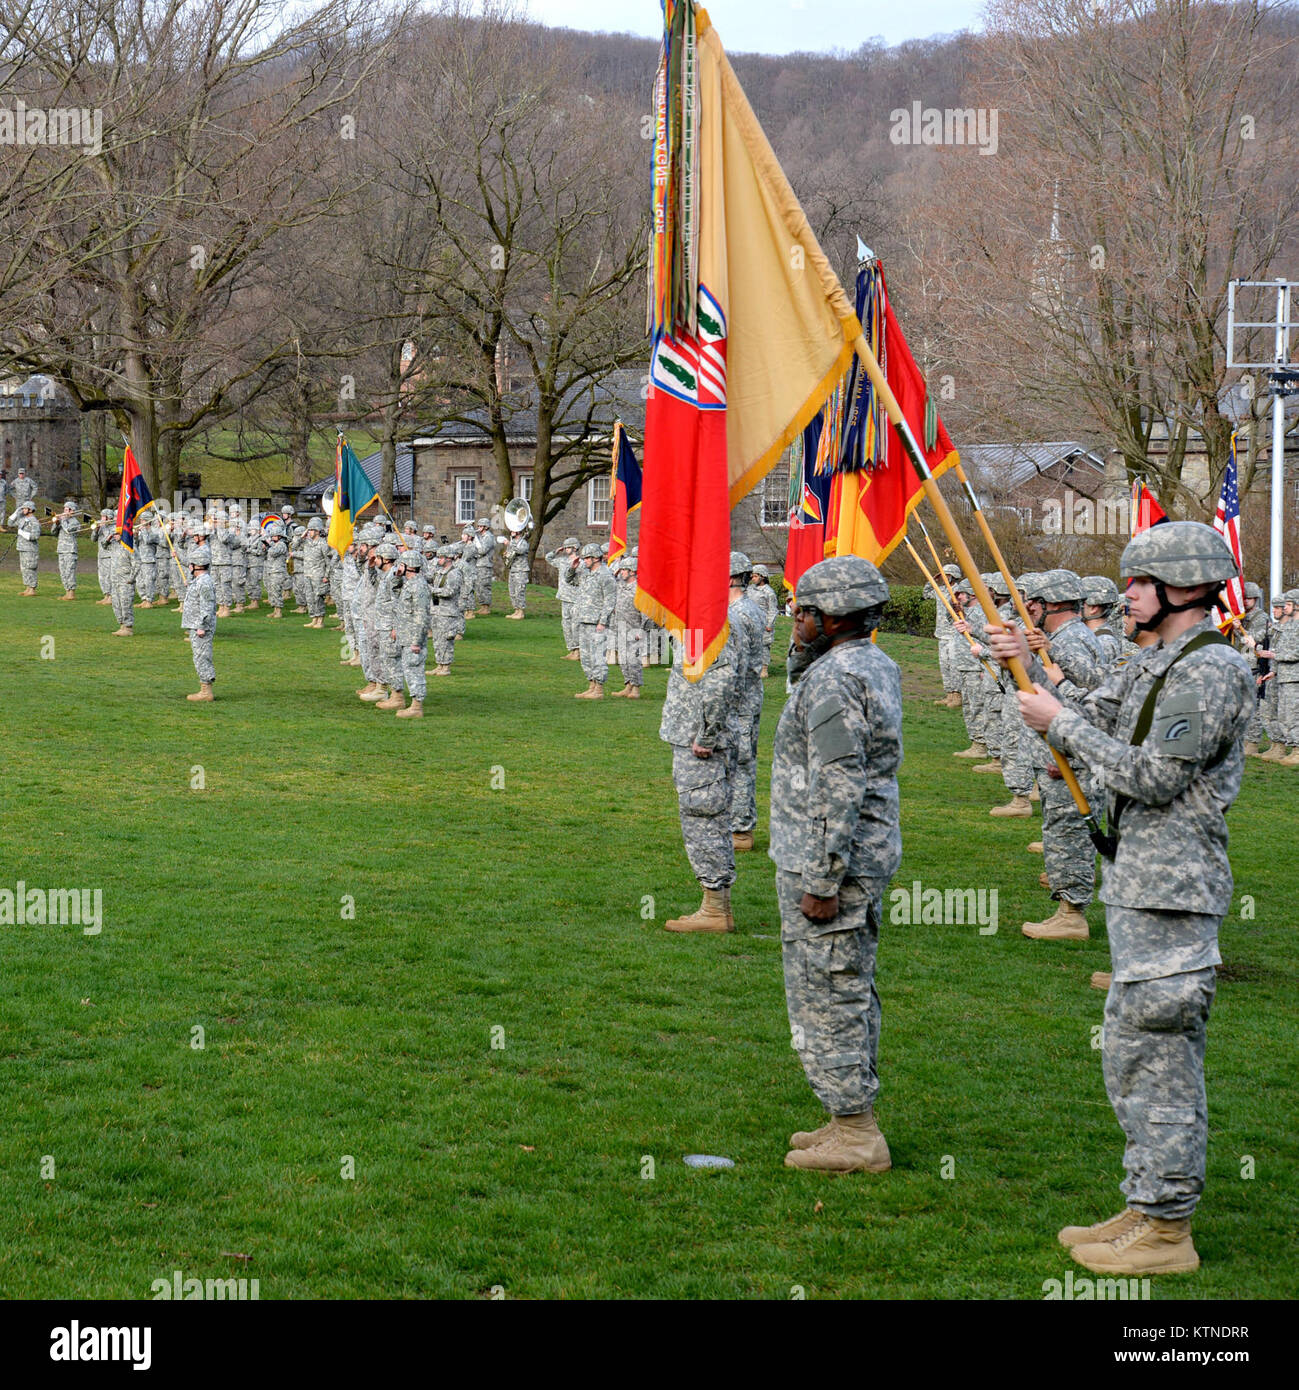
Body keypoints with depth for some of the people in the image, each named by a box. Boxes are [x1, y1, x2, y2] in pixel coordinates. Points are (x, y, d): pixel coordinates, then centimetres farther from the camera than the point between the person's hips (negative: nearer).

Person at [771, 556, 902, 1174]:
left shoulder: (835, 681, -21)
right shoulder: (877, 666, 11)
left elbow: (837, 790, -25)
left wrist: (821, 882, -24)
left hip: (827, 863, -11)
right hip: (868, 855, 11)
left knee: (825, 996, -4)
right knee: (850, 991, 17)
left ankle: (855, 1135, 1)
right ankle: (854, 1122, 25)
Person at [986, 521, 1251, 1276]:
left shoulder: (1212, 669, -16)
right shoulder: (1155, 664, 15)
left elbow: (1155, 778, -19)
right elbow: (1091, 715, 20)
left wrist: (1061, 724, -13)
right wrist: (1032, 666, 5)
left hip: (1173, 890, -10)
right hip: (1140, 884, 10)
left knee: (1154, 1053, -7)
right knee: (1141, 1052, 15)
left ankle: (1167, 1232, -1)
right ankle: (1147, 1208, 23)